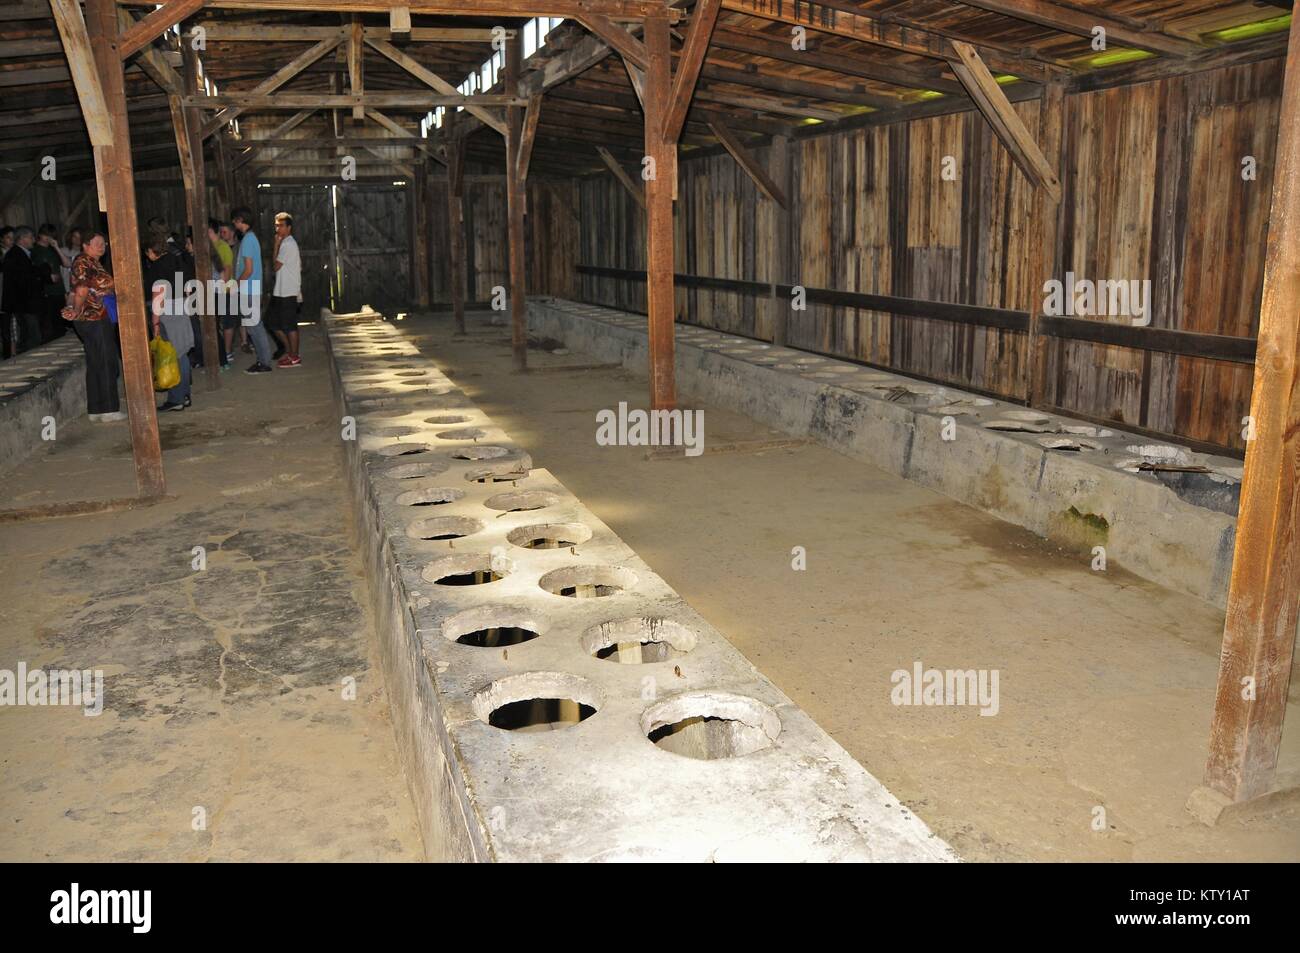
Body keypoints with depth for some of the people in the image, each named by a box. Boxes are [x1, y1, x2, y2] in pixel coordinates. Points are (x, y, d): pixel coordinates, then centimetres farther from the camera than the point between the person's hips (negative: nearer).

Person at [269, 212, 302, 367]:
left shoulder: (287, 244, -14)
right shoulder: (287, 242, 16)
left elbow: (276, 266, -14)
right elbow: (299, 265, 21)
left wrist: (276, 245, -9)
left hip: (287, 292, -10)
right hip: (281, 291, 10)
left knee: (289, 325, -4)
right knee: (273, 322, 13)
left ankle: (294, 357, 3)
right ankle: (289, 350, 20)